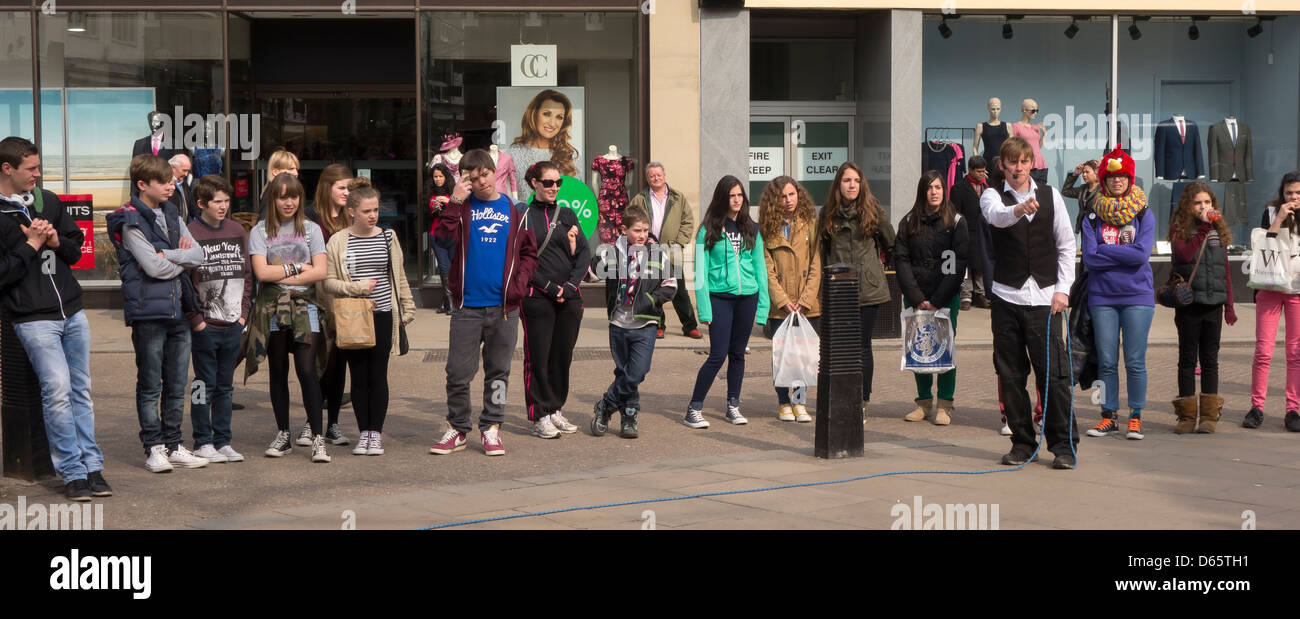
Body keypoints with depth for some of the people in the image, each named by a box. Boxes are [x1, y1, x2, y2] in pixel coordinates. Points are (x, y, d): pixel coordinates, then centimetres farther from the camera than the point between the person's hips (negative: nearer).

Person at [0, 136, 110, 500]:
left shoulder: (48, 201, 12)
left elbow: (76, 248, 18)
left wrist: (57, 241, -2)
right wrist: (30, 245, -13)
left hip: (72, 313, 6)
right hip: (33, 319, -6)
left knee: (81, 390, 8)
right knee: (57, 389, -13)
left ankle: (91, 466, 14)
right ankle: (72, 473, -3)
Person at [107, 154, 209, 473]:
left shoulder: (171, 215, 14)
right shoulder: (131, 221, -8)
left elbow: (198, 254, 5)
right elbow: (153, 267, -16)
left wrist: (166, 254, -9)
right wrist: (183, 261, -1)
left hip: (178, 309, 7)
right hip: (148, 311, -7)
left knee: (177, 384, 10)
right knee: (150, 385, 1)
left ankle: (173, 444, 18)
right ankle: (154, 447, 8)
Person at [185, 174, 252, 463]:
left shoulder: (237, 231, 9)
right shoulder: (190, 233, -7)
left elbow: (247, 274, 13)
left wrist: (243, 312, 4)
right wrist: (196, 318, -12)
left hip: (233, 325, 5)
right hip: (205, 327, -5)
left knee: (225, 386, 11)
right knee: (205, 384, 2)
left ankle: (223, 441, 19)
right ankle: (203, 443, 12)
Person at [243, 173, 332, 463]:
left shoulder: (311, 229, 7)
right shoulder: (260, 231, 5)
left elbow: (320, 271, -3)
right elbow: (261, 272, -7)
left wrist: (281, 275, -8)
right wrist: (297, 268, -3)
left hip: (305, 305, -1)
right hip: (272, 308, 1)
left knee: (307, 369, -11)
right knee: (278, 371, 8)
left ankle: (318, 437, -9)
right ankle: (283, 435, 18)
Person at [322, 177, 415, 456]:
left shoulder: (388, 237, 7)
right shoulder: (338, 241, 0)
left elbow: (399, 276, 14)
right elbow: (328, 282, -1)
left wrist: (407, 307, 12)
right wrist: (356, 288, -13)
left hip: (383, 315, 1)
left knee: (378, 376, 1)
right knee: (358, 377, 5)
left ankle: (376, 433, 9)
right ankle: (364, 432, 14)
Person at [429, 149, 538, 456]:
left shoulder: (514, 211, 8)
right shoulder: (462, 209, 3)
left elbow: (529, 252, 12)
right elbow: (443, 239, -14)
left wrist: (519, 282, -2)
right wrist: (455, 201, -17)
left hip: (504, 306, 2)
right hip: (467, 306, -1)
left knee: (498, 371, 9)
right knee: (458, 372, 0)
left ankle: (491, 427, 20)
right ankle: (457, 428, 14)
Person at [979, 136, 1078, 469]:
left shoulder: (1051, 196, 8)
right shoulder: (992, 195, 3)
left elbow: (1066, 245, 10)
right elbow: (996, 215, -22)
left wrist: (1063, 289, 0)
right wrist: (1018, 209, -44)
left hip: (1044, 298, 0)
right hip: (1006, 296, 0)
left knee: (1053, 372, -5)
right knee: (1010, 374, 4)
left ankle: (1064, 444, 2)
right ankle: (1022, 442, 16)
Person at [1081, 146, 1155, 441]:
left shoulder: (1144, 215, 4)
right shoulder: (1093, 217, 6)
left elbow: (1142, 253, -11)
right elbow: (1089, 259, -6)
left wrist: (1105, 251, -8)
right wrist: (1124, 255, -10)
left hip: (1137, 295, -1)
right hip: (1102, 297, 1)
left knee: (1135, 361, 0)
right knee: (1106, 361, 4)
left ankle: (1136, 417, 11)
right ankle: (1109, 416, 14)